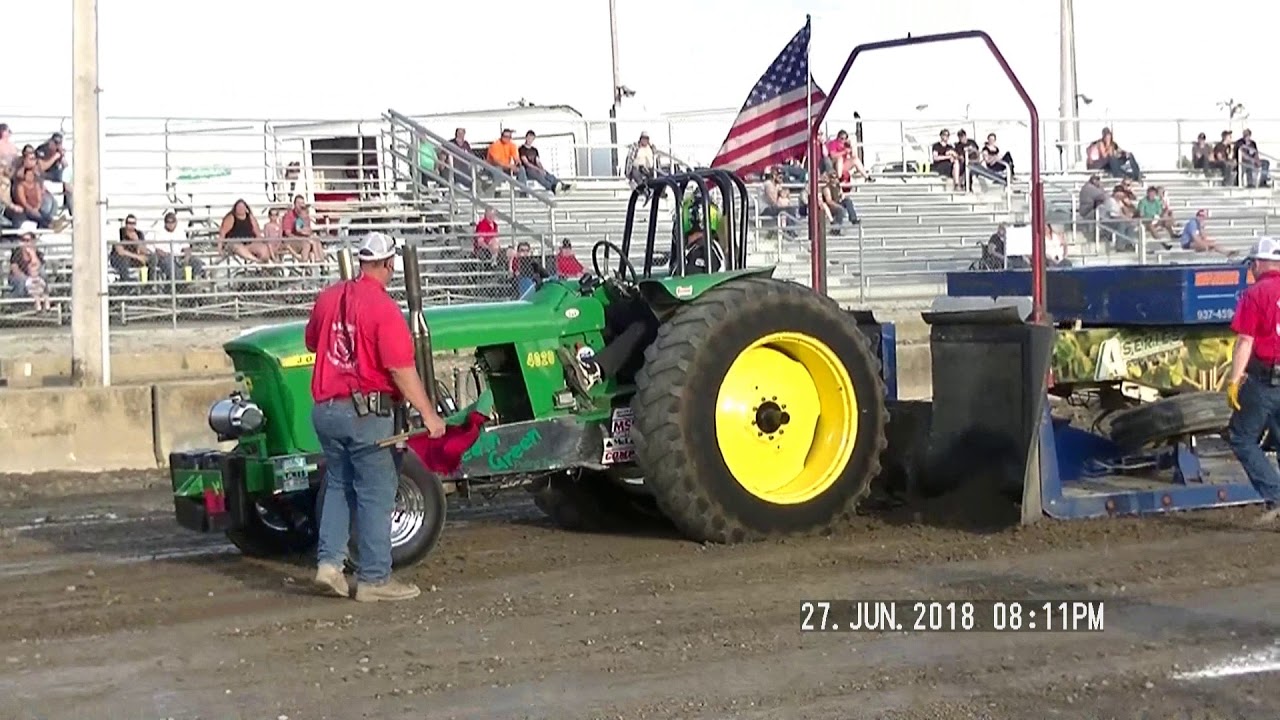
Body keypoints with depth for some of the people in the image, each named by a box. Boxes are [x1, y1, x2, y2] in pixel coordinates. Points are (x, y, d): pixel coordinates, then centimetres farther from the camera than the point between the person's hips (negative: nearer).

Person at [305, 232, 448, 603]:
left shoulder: (329, 297, 5)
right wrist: (429, 415, -15)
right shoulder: (384, 308, -16)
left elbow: (312, 343, 20)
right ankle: (373, 578, 6)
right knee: (376, 493, 2)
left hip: (325, 408, 7)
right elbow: (402, 370, -19)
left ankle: (329, 562, 10)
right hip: (366, 410, -7)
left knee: (338, 485, 19)